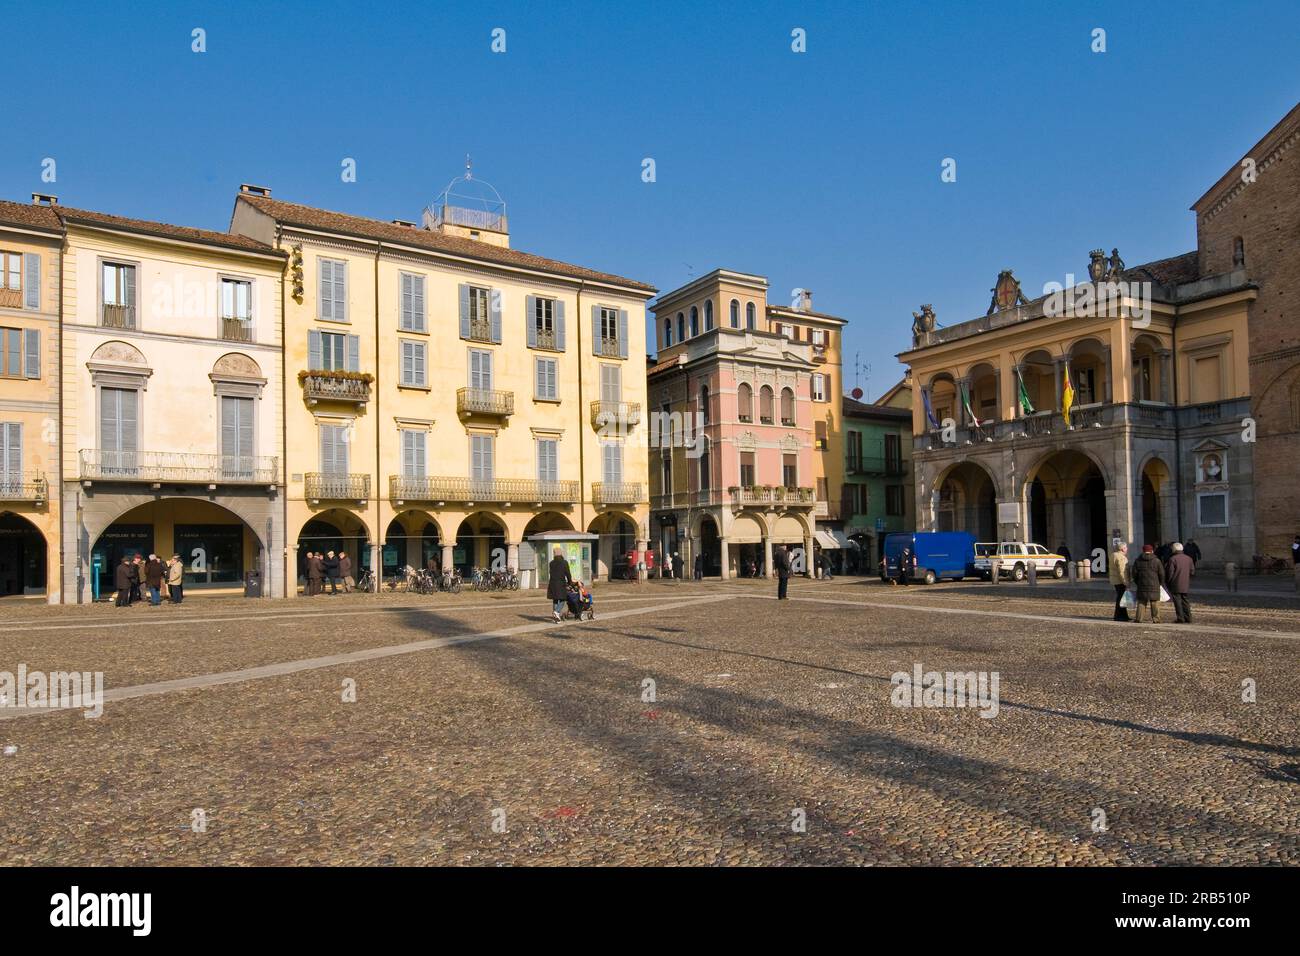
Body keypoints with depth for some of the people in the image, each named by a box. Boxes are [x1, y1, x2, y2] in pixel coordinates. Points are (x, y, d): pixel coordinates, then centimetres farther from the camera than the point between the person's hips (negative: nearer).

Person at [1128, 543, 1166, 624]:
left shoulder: (1138, 561, 3)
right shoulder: (1156, 561, -2)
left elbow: (1134, 574, 5)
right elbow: (1162, 574, 1)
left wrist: (1137, 583, 17)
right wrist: (1161, 583, 15)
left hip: (1142, 585, 2)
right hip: (1154, 586, -2)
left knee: (1141, 602, 6)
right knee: (1155, 603, 5)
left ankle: (1138, 618, 3)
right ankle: (1155, 619, 5)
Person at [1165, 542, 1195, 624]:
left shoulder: (1173, 559, -12)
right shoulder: (1189, 558, 7)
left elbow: (1170, 572, -12)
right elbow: (1192, 571, 10)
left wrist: (1168, 580, 3)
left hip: (1176, 584, -6)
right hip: (1186, 585, 6)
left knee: (1178, 601, -2)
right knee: (1185, 601, 14)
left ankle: (1180, 618, -4)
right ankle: (1188, 618, 14)